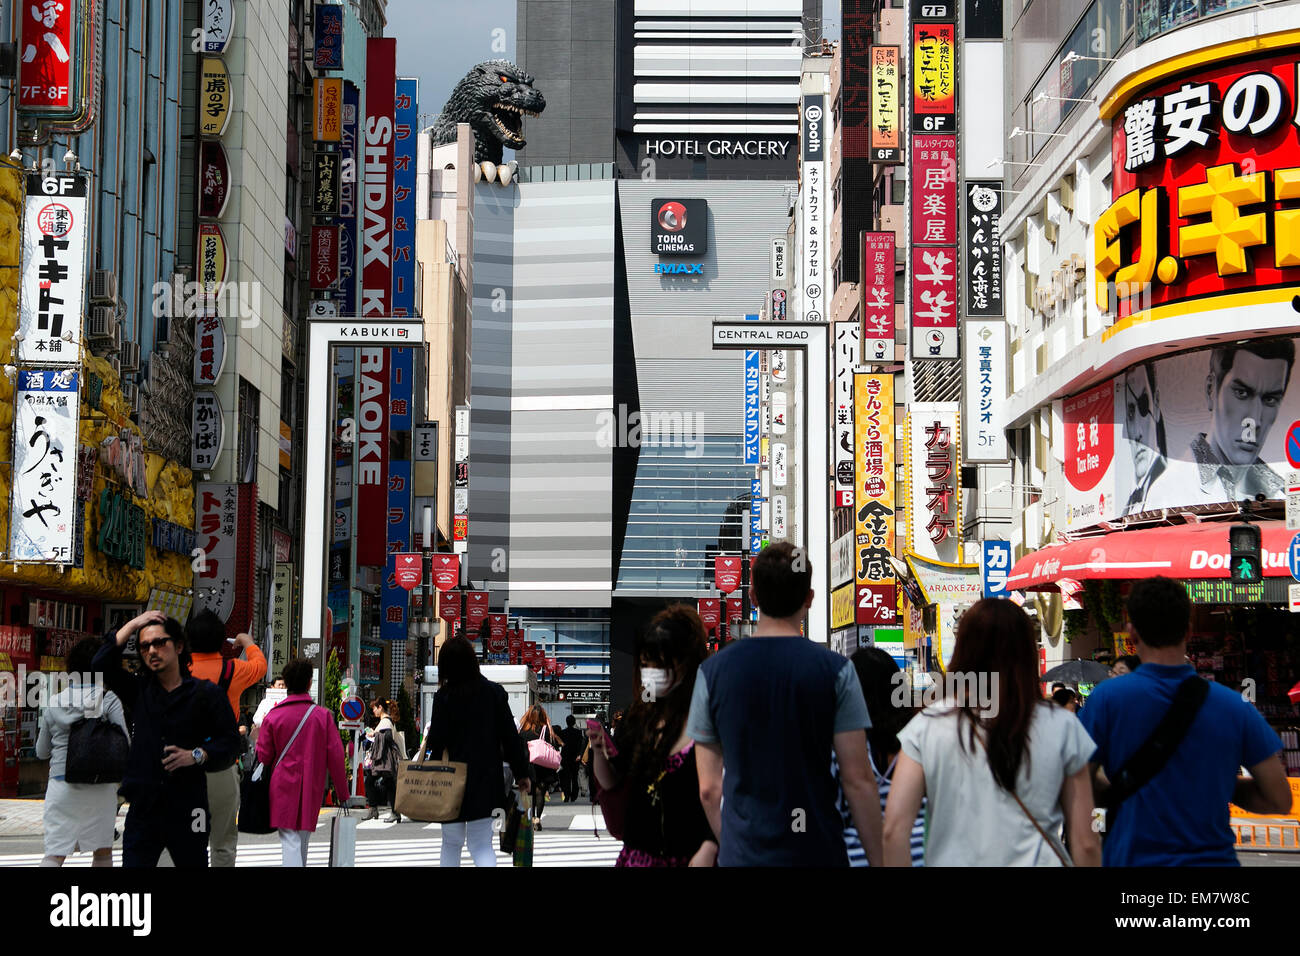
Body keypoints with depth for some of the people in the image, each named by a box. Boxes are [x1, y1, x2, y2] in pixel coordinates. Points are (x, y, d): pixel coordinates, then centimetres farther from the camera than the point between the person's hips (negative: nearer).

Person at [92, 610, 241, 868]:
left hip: (188, 810, -2)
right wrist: (133, 624, 2)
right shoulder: (140, 690, 13)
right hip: (143, 808, 2)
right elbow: (102, 664, 1)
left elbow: (230, 741, 1)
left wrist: (196, 755, -16)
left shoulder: (205, 693, 2)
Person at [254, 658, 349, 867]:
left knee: (290, 842, -6)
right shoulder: (323, 716, -3)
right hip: (312, 791, 2)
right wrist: (342, 792, 5)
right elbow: (336, 756, -2)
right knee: (303, 839, 17)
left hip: (283, 788, -2)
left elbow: (263, 756, -1)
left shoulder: (273, 716, -5)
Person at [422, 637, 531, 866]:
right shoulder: (495, 692, -1)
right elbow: (510, 736, 2)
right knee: (481, 844, 6)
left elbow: (435, 741, -8)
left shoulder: (444, 697, -7)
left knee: (451, 843, 14)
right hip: (486, 780, 2)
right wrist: (521, 773, 9)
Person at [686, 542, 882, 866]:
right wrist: (878, 859, -1)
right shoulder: (836, 670, -7)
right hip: (819, 851, -2)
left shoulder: (712, 672, -2)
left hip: (743, 854, 2)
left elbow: (709, 788, 1)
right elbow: (858, 780, -9)